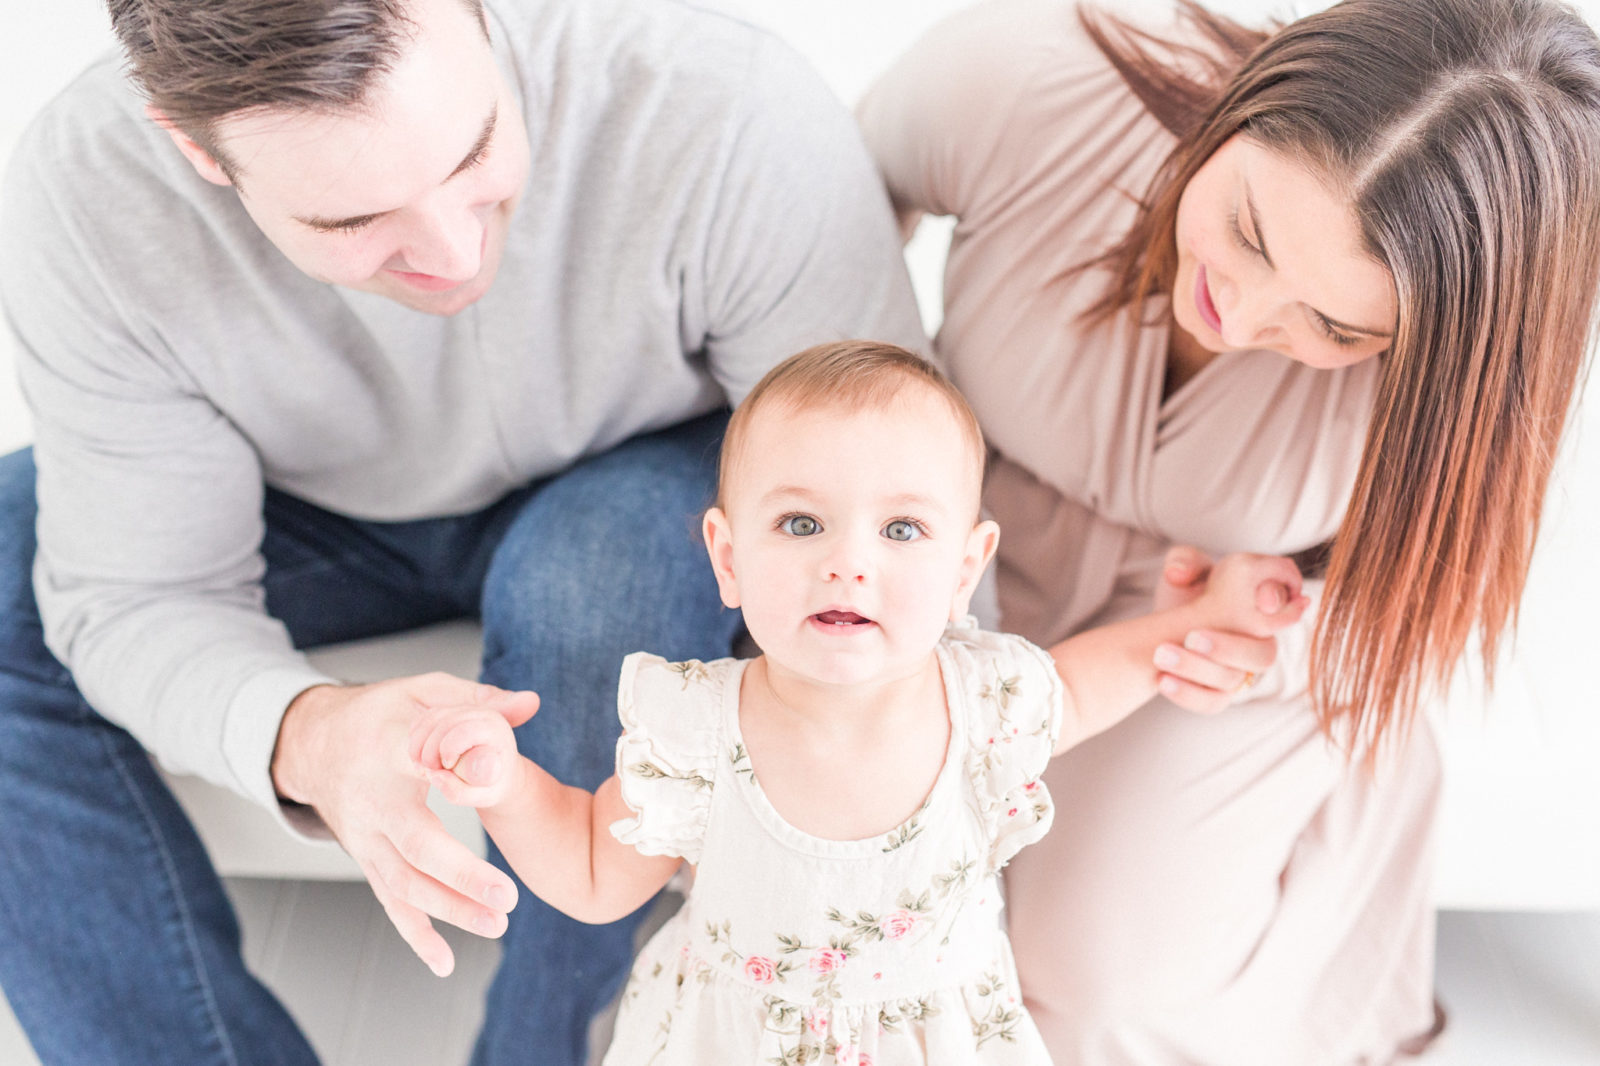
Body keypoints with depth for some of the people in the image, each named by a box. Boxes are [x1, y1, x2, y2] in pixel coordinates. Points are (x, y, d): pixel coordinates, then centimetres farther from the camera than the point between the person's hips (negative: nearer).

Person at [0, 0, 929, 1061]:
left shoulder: (739, 117, -34)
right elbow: (139, 600, -21)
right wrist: (311, 739, -43)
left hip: (628, 500, -1)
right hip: (320, 515, 2)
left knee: (599, 565, -36)